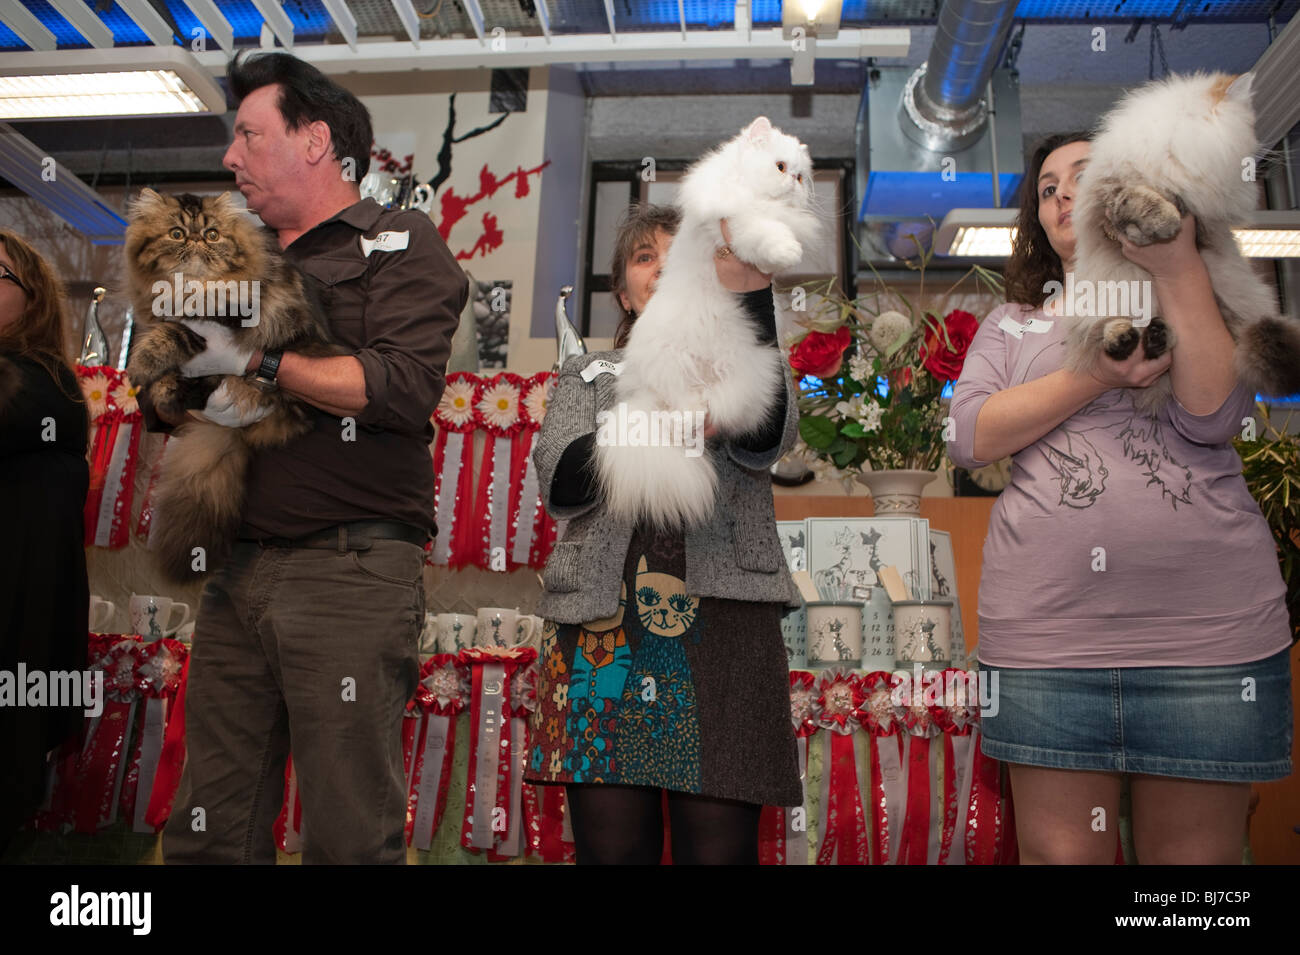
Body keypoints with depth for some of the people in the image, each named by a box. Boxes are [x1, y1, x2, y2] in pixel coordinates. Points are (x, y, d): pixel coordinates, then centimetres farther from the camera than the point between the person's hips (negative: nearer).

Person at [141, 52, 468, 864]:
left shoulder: (400, 245, 2)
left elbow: (405, 388, -14)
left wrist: (255, 361, -9)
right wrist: (196, 395, 1)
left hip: (351, 571, -6)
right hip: (239, 569, 7)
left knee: (350, 834, 1)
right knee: (210, 828, 12)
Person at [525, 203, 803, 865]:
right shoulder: (588, 374, 20)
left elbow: (767, 435, -9)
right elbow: (558, 480, 0)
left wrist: (748, 288, -20)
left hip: (722, 618, -1)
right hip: (603, 620, 1)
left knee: (720, 845, -4)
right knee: (611, 846, 1)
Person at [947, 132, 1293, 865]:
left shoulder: (1201, 302, 15)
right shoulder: (1013, 323, 17)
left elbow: (1212, 417, -6)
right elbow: (968, 439, -1)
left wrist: (1178, 268, -9)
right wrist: (1099, 373, -9)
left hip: (1207, 634, 0)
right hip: (1045, 636, 1)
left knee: (1193, 854, 8)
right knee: (1059, 852, 4)